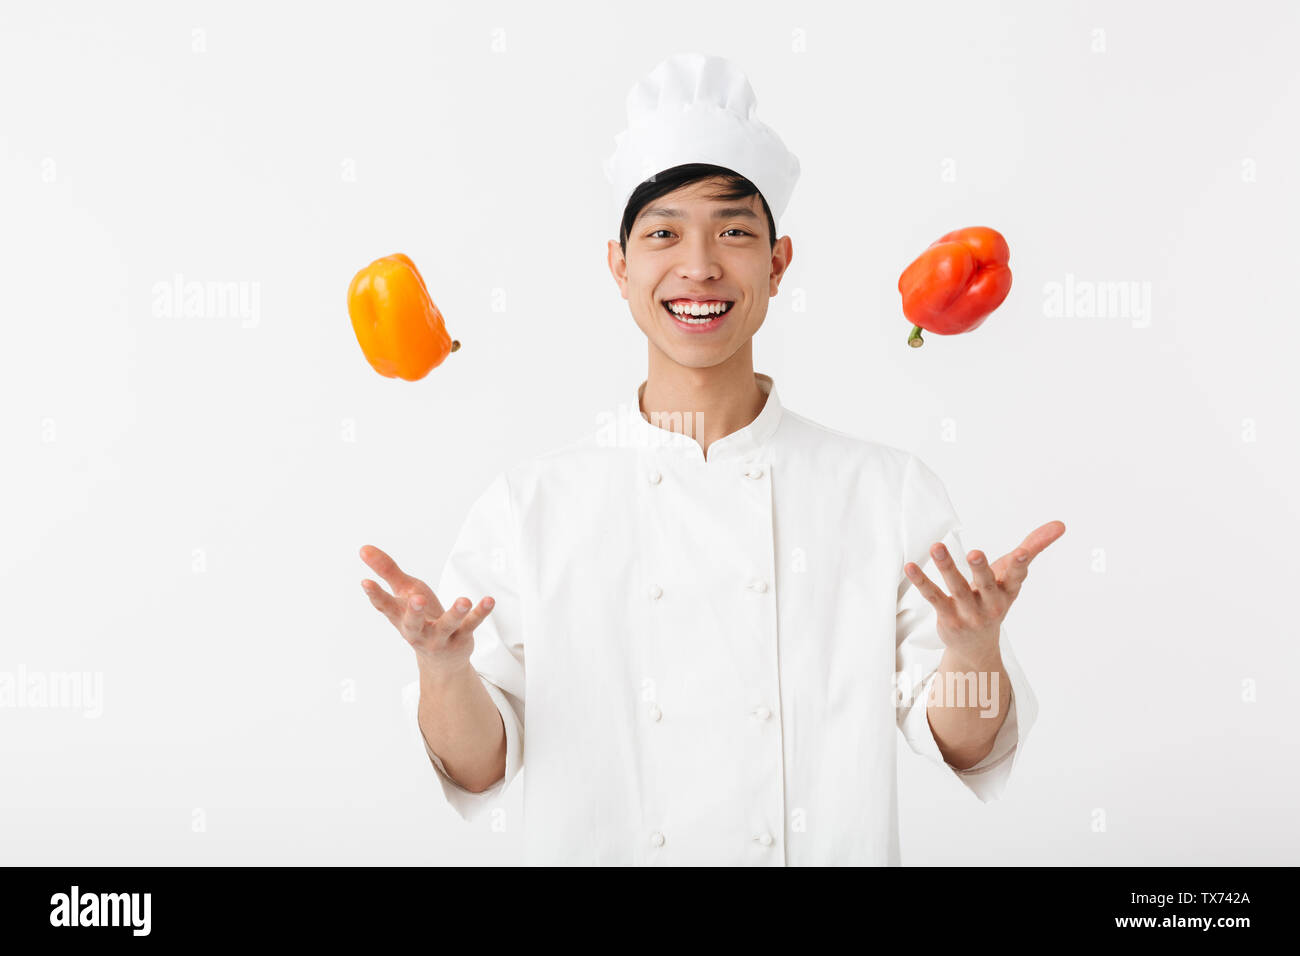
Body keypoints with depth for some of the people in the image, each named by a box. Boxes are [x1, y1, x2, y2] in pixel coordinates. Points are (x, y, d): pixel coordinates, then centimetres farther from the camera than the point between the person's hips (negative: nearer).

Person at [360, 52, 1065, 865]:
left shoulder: (888, 493, -7)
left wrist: (975, 648, -23)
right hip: (596, 849, 0)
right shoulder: (528, 507, -8)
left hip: (835, 852, 0)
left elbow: (967, 750, -5)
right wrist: (442, 668, -23)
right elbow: (481, 771, -5)